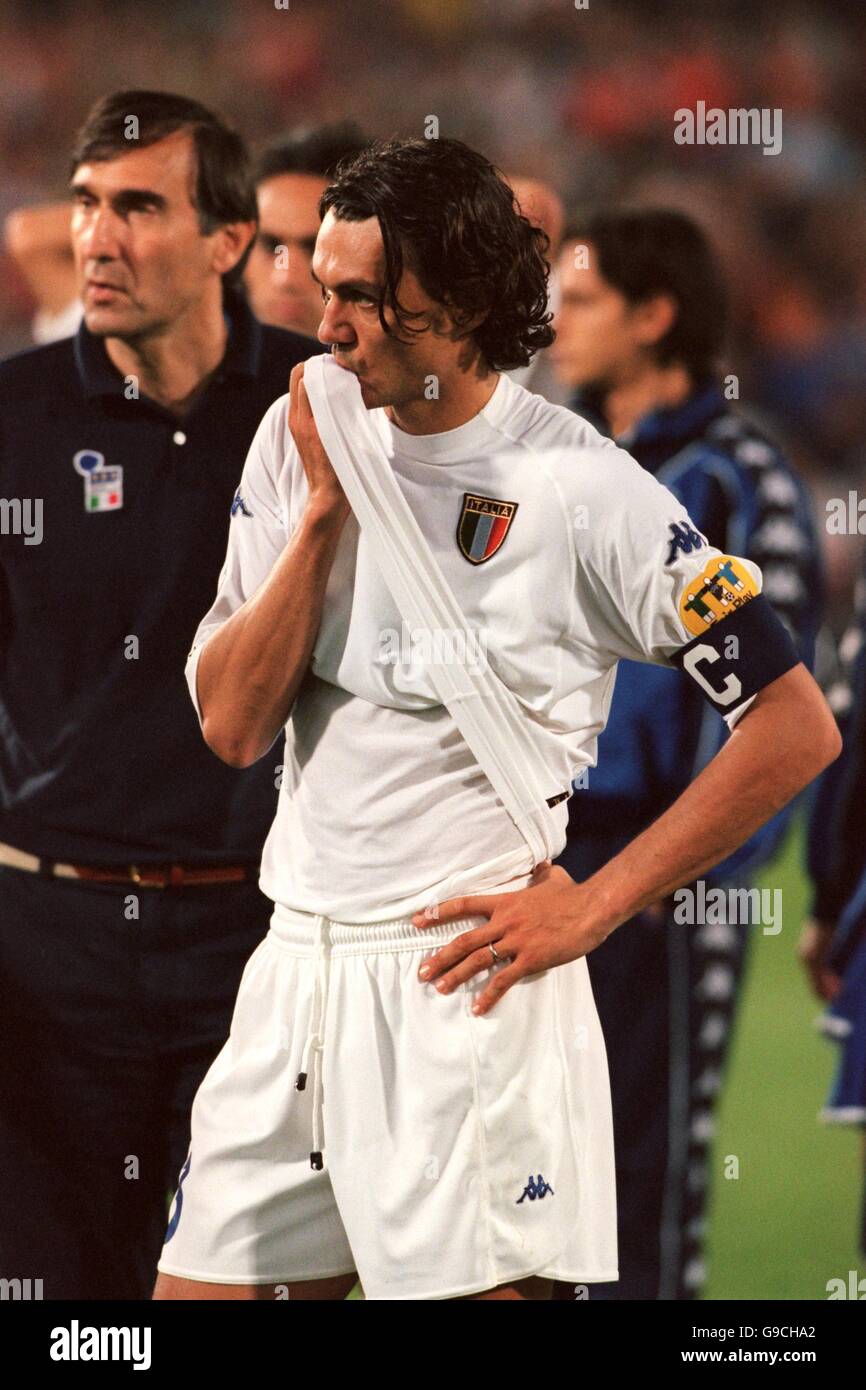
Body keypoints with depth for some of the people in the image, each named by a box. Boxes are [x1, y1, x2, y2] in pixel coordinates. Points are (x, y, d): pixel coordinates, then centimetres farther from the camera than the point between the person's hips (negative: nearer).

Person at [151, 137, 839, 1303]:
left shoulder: (581, 487, -10)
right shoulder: (303, 436, 6)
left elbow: (796, 728, -10)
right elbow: (233, 725, 0)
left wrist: (589, 908, -10)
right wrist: (324, 510, -9)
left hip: (461, 978, -5)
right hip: (293, 974, 6)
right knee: (198, 1288, 6)